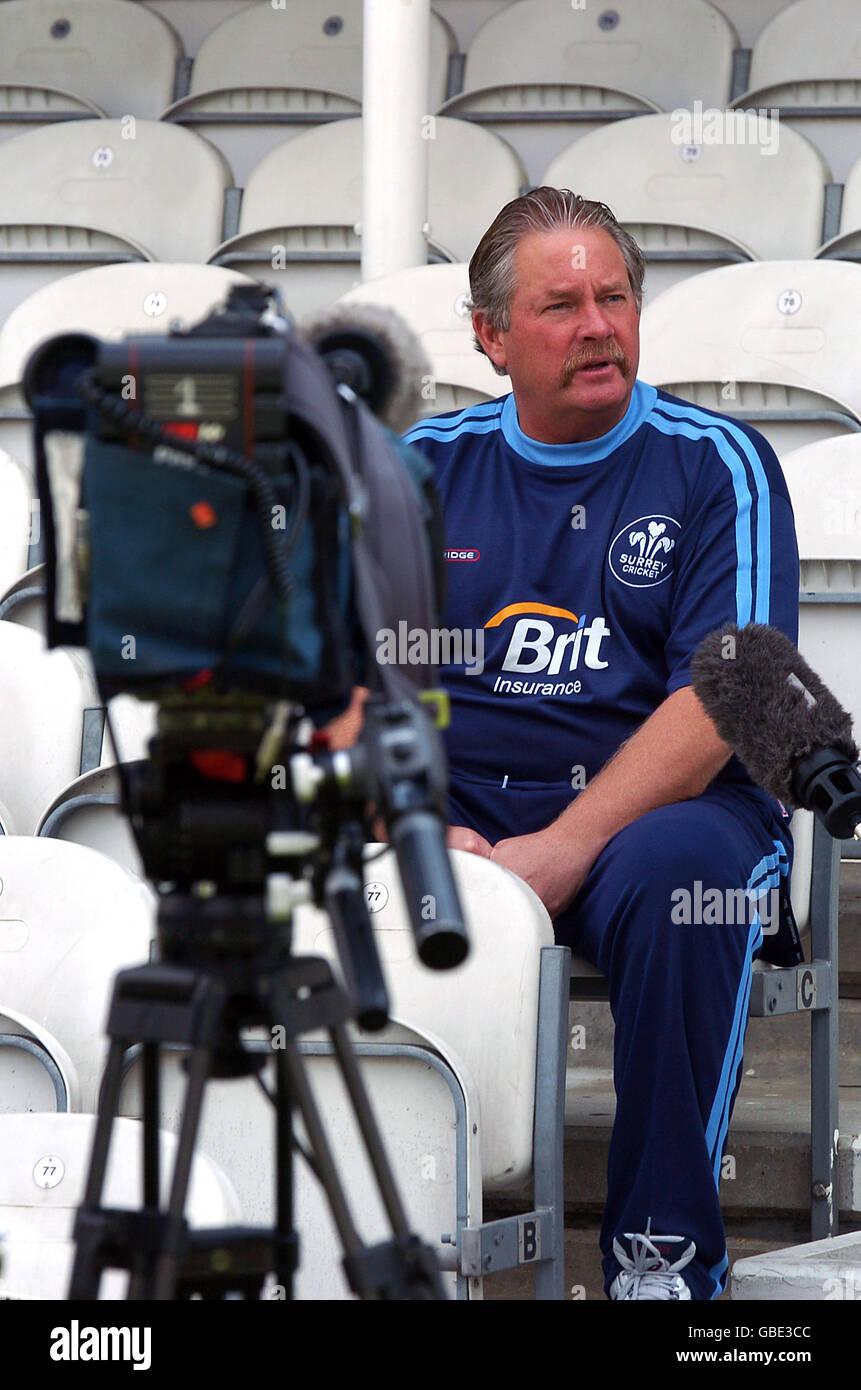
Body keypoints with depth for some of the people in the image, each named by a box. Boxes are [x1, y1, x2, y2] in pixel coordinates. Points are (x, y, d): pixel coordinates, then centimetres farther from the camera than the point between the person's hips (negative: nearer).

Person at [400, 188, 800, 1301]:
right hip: (464, 803, 3)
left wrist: (562, 851, -20)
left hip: (661, 801, -2)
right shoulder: (426, 467, 14)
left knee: (676, 869, -37)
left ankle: (661, 1250, -26)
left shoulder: (716, 466, 3)